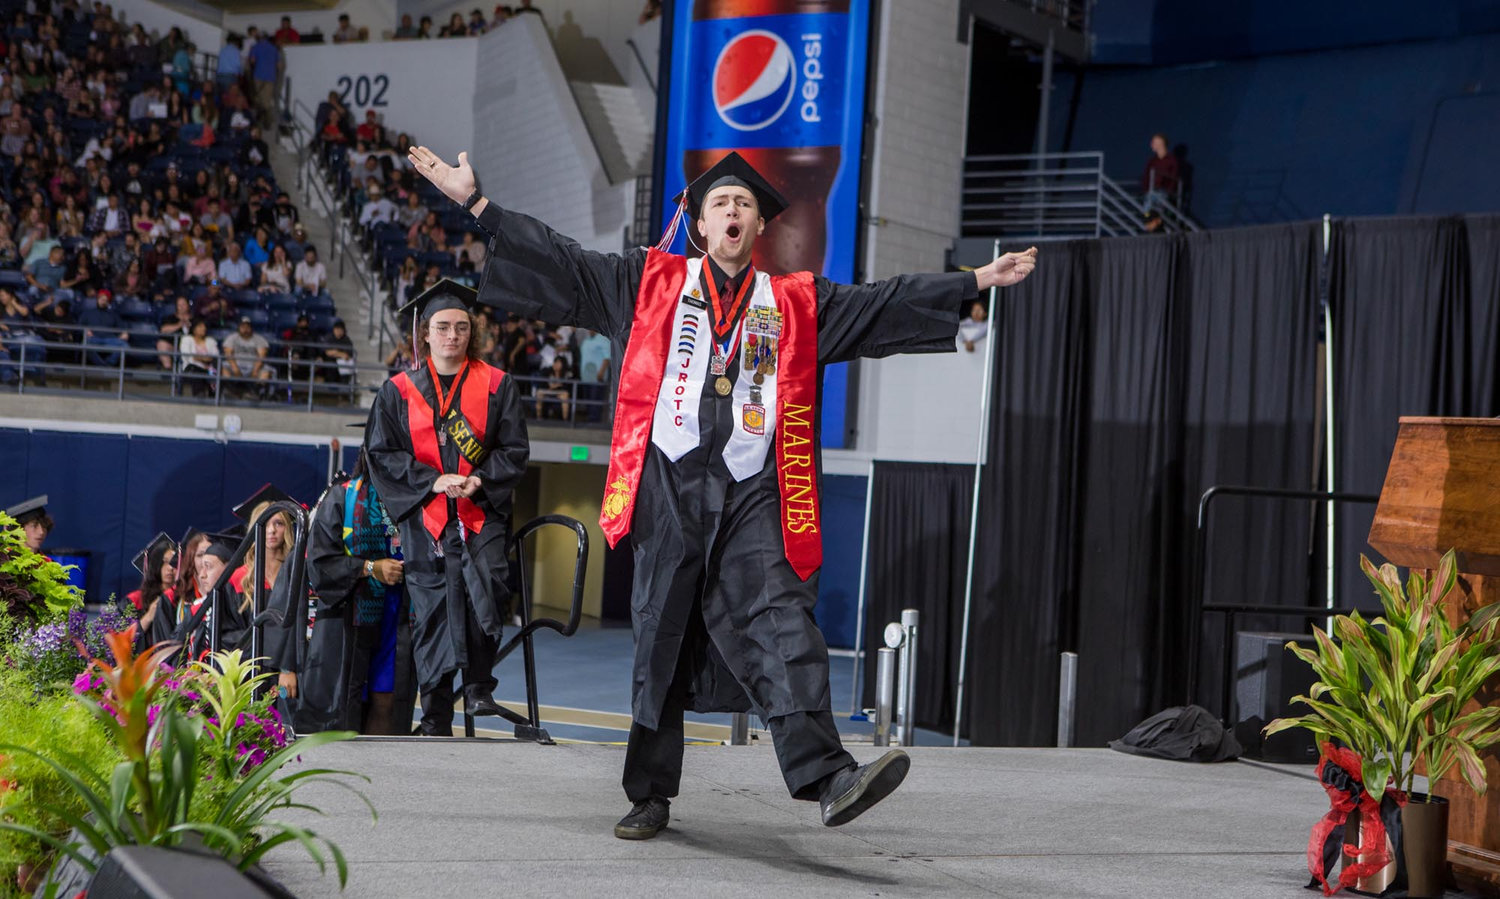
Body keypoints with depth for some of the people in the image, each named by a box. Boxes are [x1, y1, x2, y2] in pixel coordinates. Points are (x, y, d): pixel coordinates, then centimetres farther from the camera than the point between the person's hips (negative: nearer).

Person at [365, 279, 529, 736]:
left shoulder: (496, 386, 8)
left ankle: (478, 688, -10)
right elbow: (382, 453, 3)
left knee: (485, 588, -25)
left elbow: (514, 451, 5)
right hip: (425, 518, 1)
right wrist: (432, 480, -11)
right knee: (432, 613, 0)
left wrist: (479, 481, -13)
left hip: (480, 514, -1)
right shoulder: (399, 390, 8)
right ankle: (436, 722, 8)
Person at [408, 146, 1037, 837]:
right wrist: (476, 204, 5)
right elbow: (558, 265, 10)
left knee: (778, 624, -16)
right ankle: (650, 797, 16)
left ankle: (826, 778, -28)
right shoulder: (652, 283, 13)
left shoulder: (798, 303, 16)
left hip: (751, 494, 0)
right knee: (660, 638, 4)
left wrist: (976, 281, 11)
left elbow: (888, 305, 16)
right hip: (669, 488, 0)